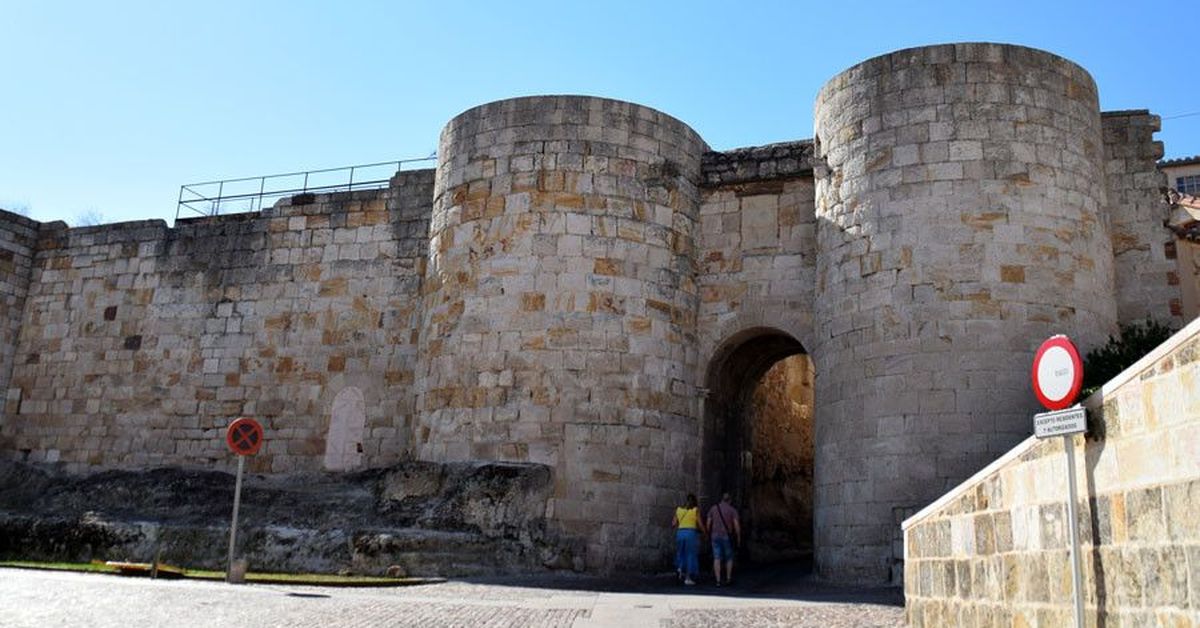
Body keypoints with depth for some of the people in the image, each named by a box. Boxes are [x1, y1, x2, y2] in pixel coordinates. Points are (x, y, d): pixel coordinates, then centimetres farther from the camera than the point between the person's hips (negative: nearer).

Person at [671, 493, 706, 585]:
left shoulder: (679, 509, 8)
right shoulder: (696, 509, -1)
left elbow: (674, 524, 7)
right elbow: (700, 524, -3)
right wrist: (705, 532, 13)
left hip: (680, 532, 3)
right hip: (691, 532, -3)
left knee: (681, 553, 22)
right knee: (691, 555, 5)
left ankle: (680, 568, -1)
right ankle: (688, 578, 4)